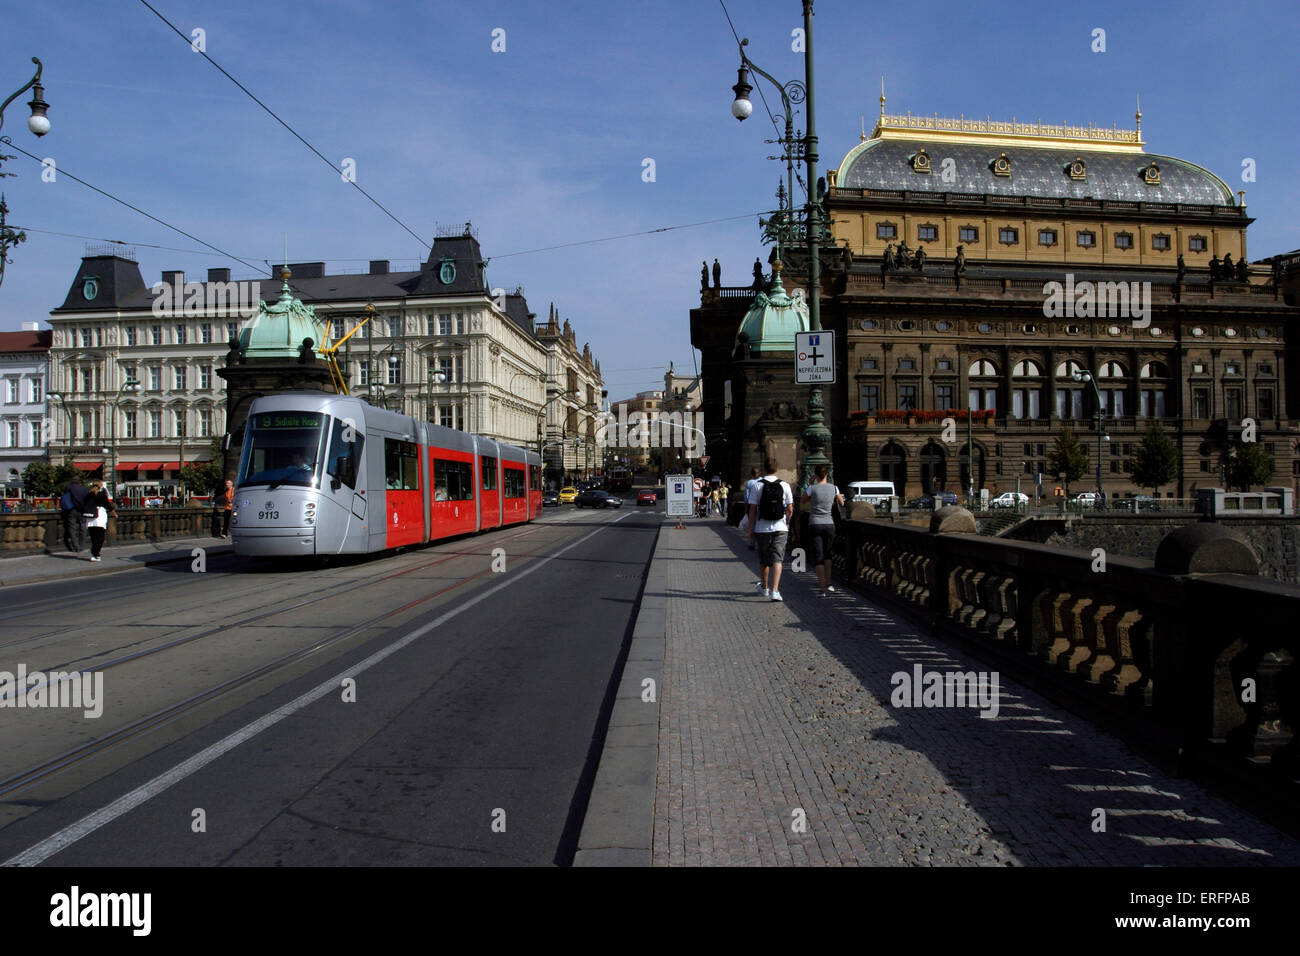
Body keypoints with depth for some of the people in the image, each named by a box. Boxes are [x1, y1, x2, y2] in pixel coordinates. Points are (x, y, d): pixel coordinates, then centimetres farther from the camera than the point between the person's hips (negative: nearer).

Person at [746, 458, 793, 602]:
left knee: (763, 559, 15)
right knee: (777, 559, -2)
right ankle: (775, 590, -16)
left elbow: (753, 509, -6)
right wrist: (787, 523, 20)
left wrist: (750, 529, 0)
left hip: (762, 528, 0)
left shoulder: (756, 485, -5)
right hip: (780, 528, 0)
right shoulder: (784, 486, -1)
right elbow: (790, 510, 3)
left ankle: (764, 587, 34)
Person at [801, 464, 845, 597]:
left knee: (818, 556, 0)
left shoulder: (812, 488, -7)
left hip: (815, 525, -2)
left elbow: (803, 500, 13)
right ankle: (828, 584, 14)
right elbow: (842, 504, 15)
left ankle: (823, 588, -8)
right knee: (827, 554, 21)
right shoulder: (833, 488, 1)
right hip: (829, 524, 2)